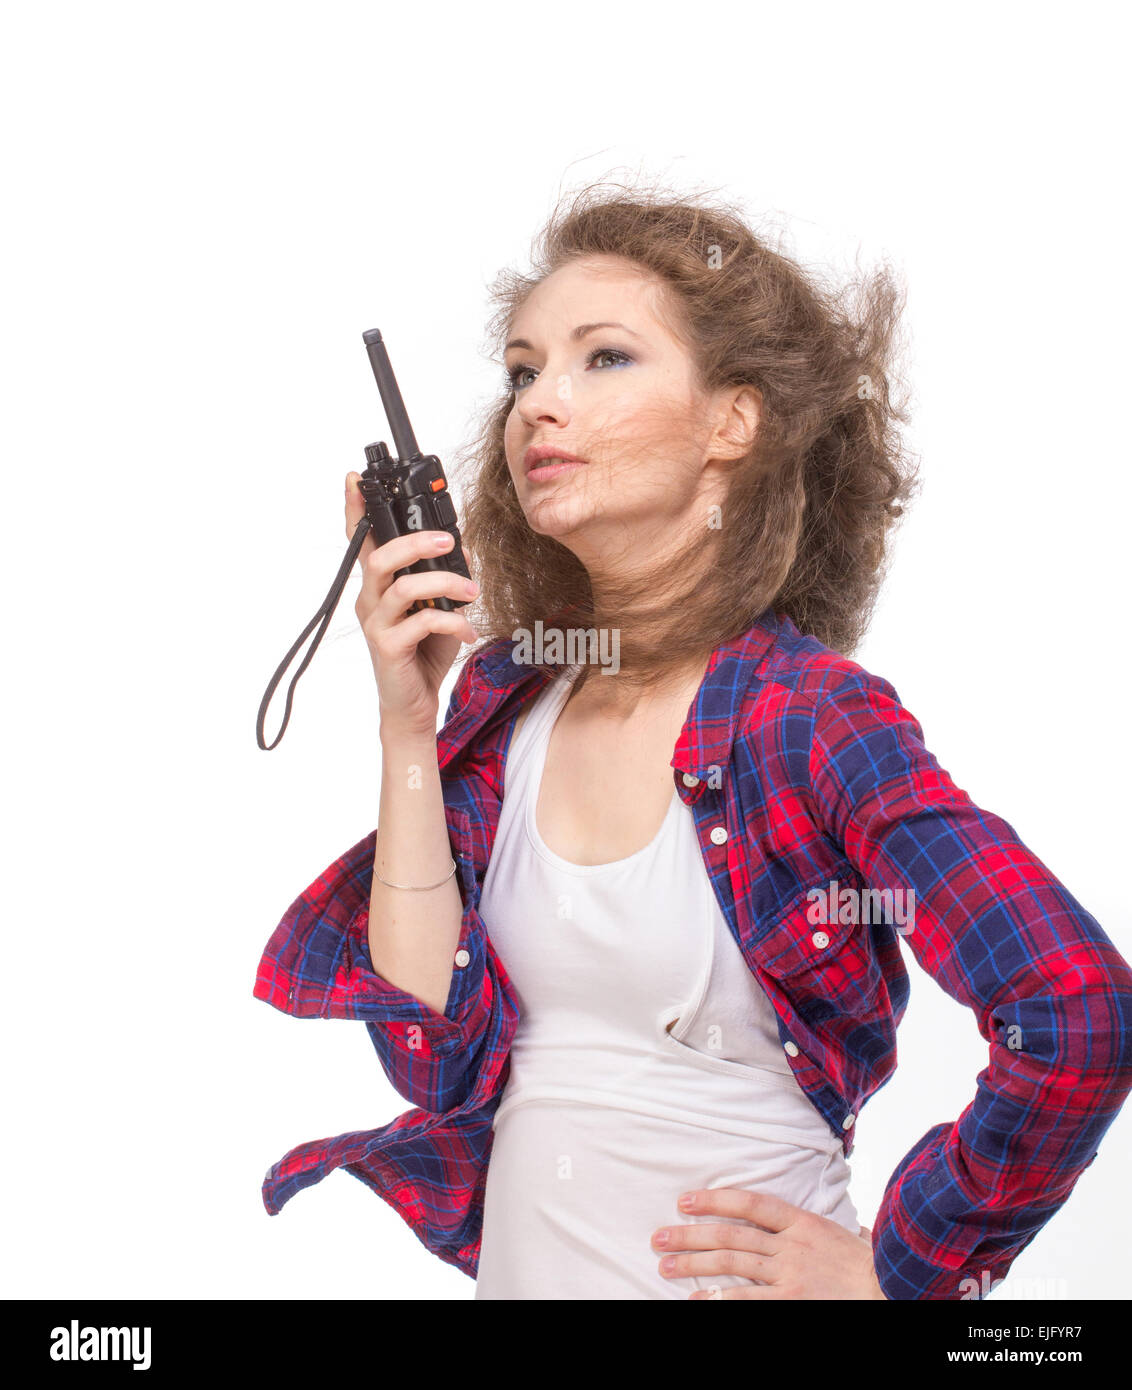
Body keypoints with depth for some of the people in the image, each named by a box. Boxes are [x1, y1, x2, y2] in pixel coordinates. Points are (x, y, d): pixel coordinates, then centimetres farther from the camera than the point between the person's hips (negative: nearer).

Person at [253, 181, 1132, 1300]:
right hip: (516, 1260, 5)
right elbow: (435, 1053, -10)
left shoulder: (809, 715, -19)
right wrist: (407, 726, -15)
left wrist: (899, 1270, -18)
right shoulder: (505, 691, -5)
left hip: (734, 1273, -4)